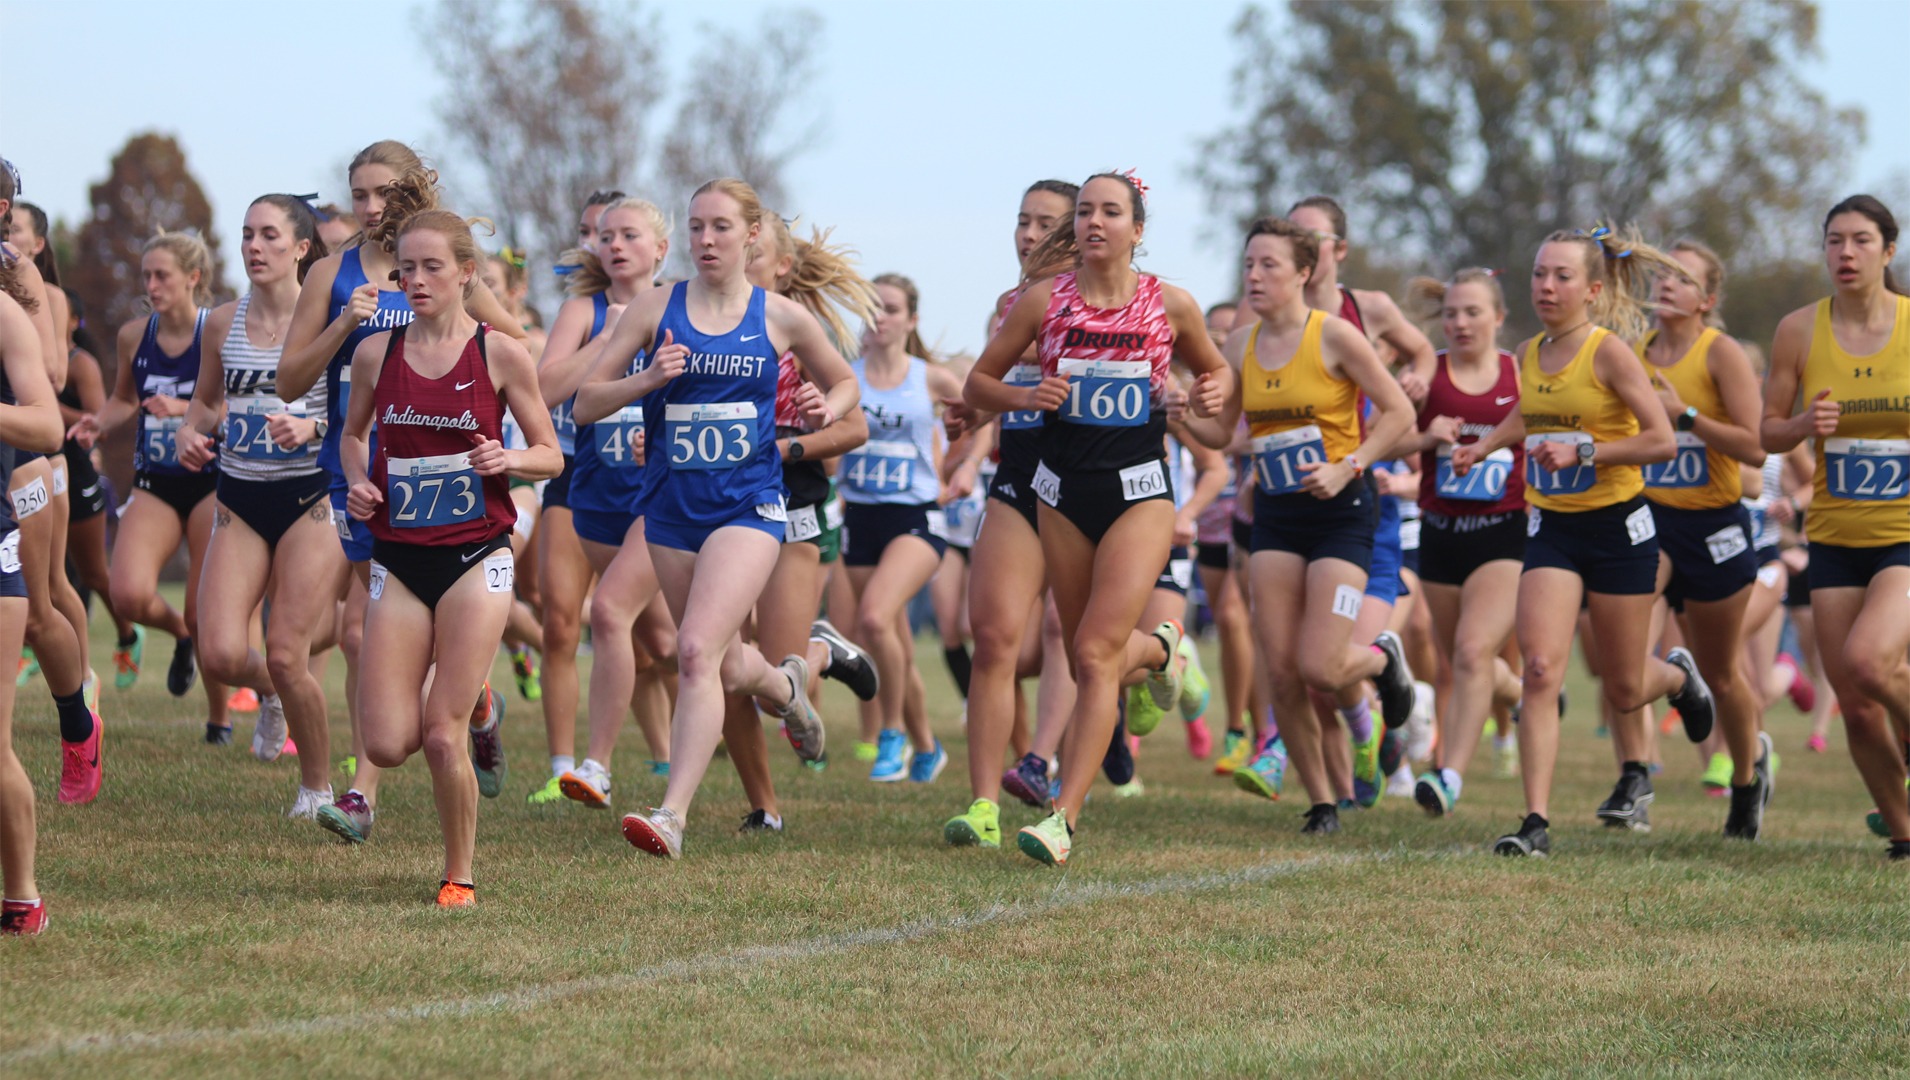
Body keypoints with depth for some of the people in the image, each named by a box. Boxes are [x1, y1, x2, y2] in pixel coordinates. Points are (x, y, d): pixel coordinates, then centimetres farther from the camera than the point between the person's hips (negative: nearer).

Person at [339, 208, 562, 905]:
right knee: (387, 745, -4)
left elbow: (551, 456, 3)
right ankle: (476, 709, 30)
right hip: (398, 559, 3)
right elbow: (353, 434, 20)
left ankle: (459, 875, 13)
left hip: (475, 557, -3)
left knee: (442, 739, -10)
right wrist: (357, 480, 0)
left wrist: (507, 459, -17)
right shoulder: (375, 354, 3)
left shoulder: (500, 354, -4)